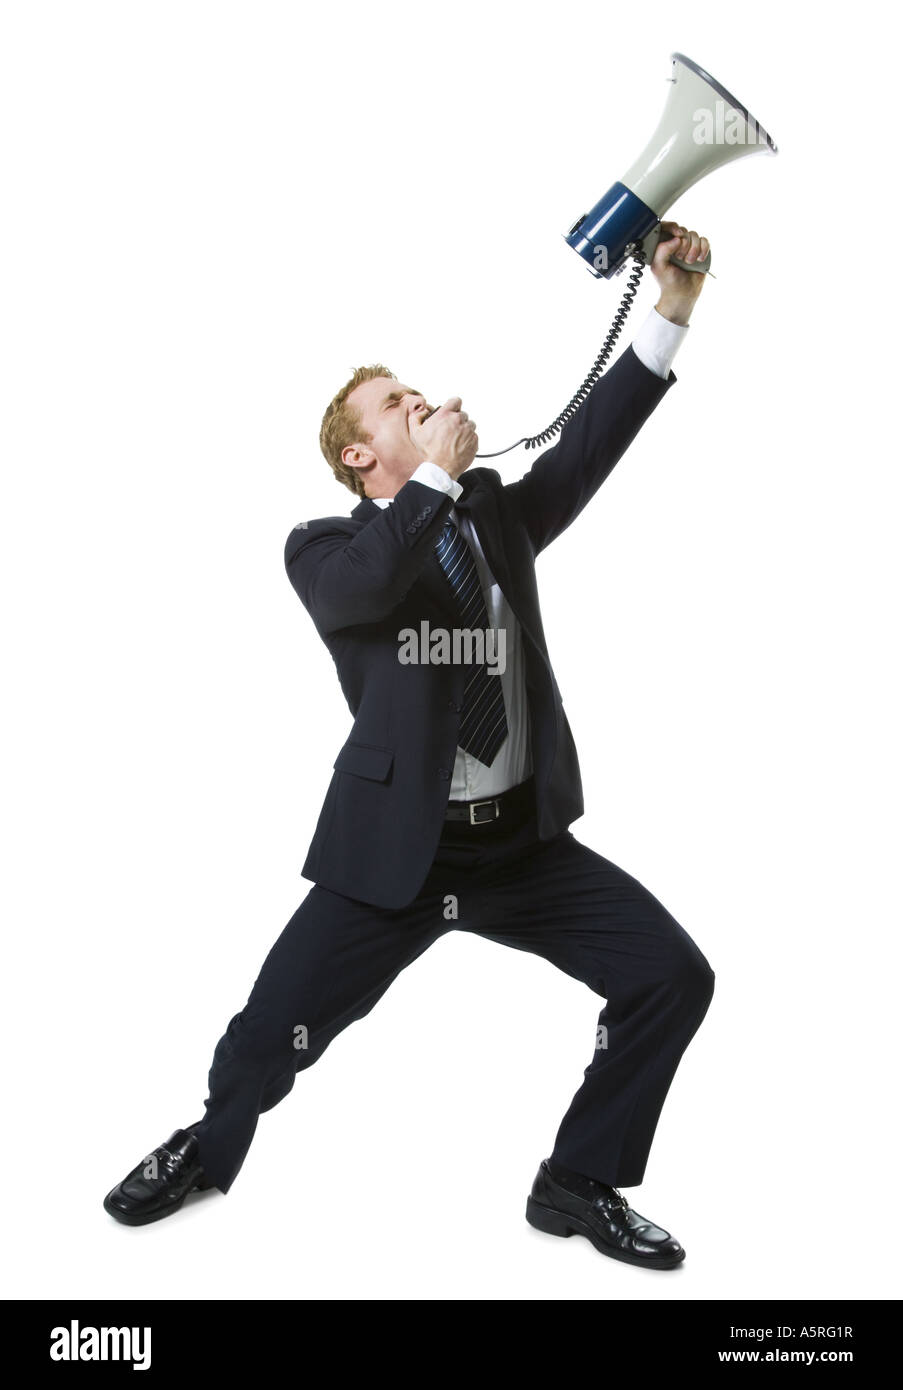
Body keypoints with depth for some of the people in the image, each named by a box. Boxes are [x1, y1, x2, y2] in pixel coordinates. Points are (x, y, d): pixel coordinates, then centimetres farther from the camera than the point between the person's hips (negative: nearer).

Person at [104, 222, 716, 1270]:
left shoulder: (497, 514, 11)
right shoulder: (325, 549, -1)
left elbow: (590, 443, -3)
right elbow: (366, 582, -26)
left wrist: (672, 310, -12)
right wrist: (439, 470, -19)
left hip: (525, 839, 4)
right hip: (396, 849, -3)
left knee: (674, 976, -6)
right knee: (275, 1028, 1)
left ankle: (580, 1184, 14)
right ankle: (209, 1148, 37)